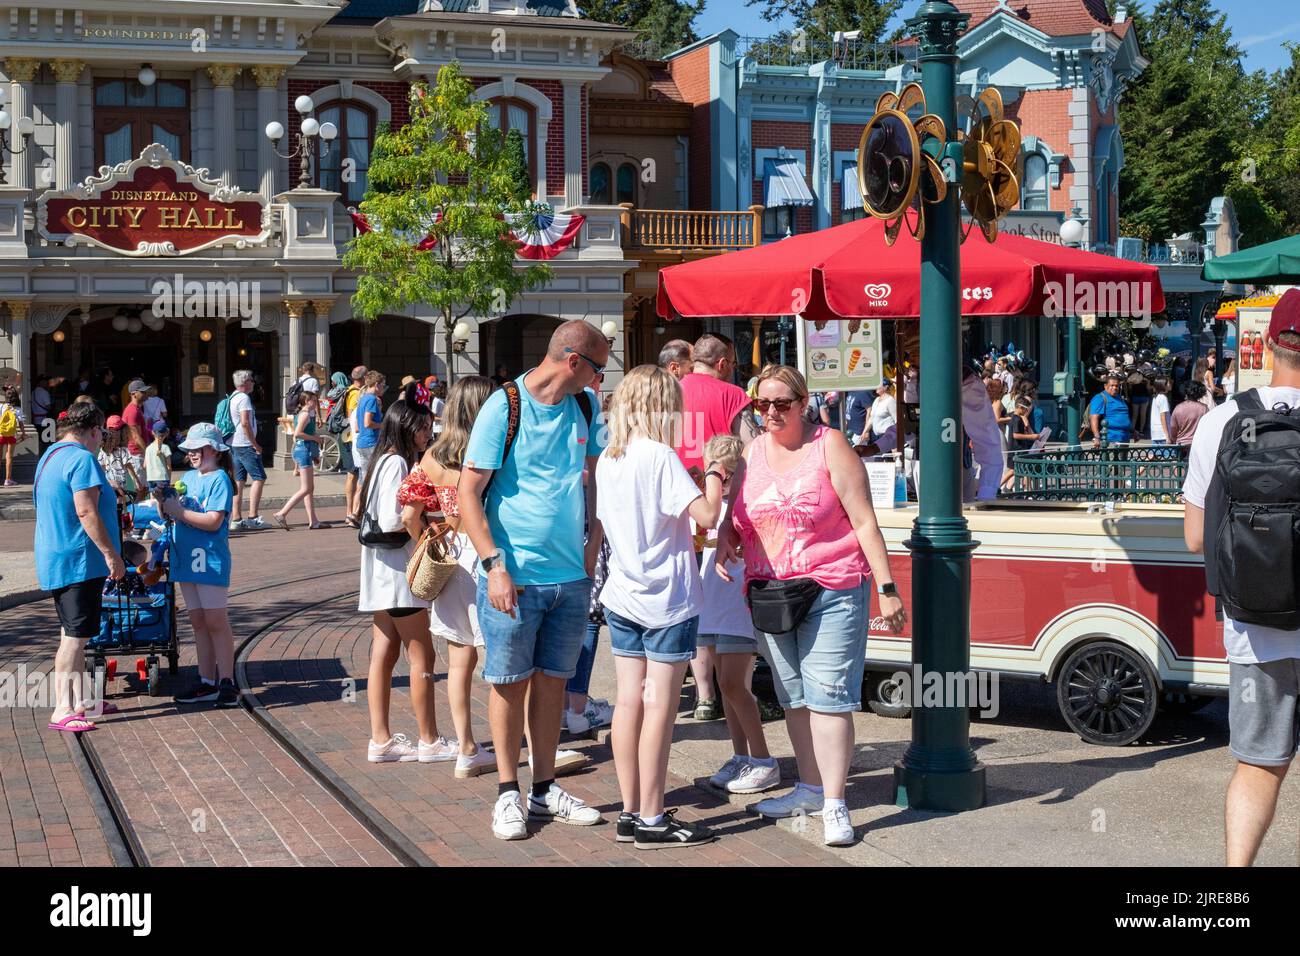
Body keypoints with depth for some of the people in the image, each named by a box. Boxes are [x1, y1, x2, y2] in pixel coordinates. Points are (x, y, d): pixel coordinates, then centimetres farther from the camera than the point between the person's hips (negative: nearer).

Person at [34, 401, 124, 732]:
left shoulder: (50, 456, 16)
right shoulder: (82, 459, -16)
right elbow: (86, 512, -23)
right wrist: (111, 554, -20)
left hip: (55, 561, 10)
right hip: (78, 560, -10)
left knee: (73, 634, 17)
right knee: (76, 635, -9)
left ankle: (78, 699, 24)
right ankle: (62, 711, -9)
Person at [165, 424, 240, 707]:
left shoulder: (219, 479, -9)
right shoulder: (188, 477, 14)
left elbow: (214, 521, -19)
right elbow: (176, 513, 14)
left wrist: (179, 512, -17)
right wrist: (165, 505, -6)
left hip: (211, 559, -7)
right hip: (187, 559, 8)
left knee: (216, 622, -4)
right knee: (198, 622, 10)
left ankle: (227, 682, 0)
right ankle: (206, 682, 15)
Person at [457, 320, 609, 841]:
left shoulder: (585, 407, 6)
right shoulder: (504, 407, -11)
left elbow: (600, 475, 19)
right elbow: (468, 493, -10)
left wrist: (593, 544, 8)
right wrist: (494, 565, -17)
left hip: (571, 576, 5)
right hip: (514, 577, -5)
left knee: (552, 679, 12)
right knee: (510, 681, 5)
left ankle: (545, 788, 22)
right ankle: (508, 793, 16)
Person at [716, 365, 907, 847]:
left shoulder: (829, 446, -4)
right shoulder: (751, 453, 10)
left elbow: (864, 521, -7)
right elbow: (734, 517, 19)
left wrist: (886, 588, -11)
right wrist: (724, 544, -4)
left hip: (832, 591, -6)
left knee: (828, 695, -8)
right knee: (793, 696, 14)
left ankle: (834, 805, -4)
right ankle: (810, 787, 27)